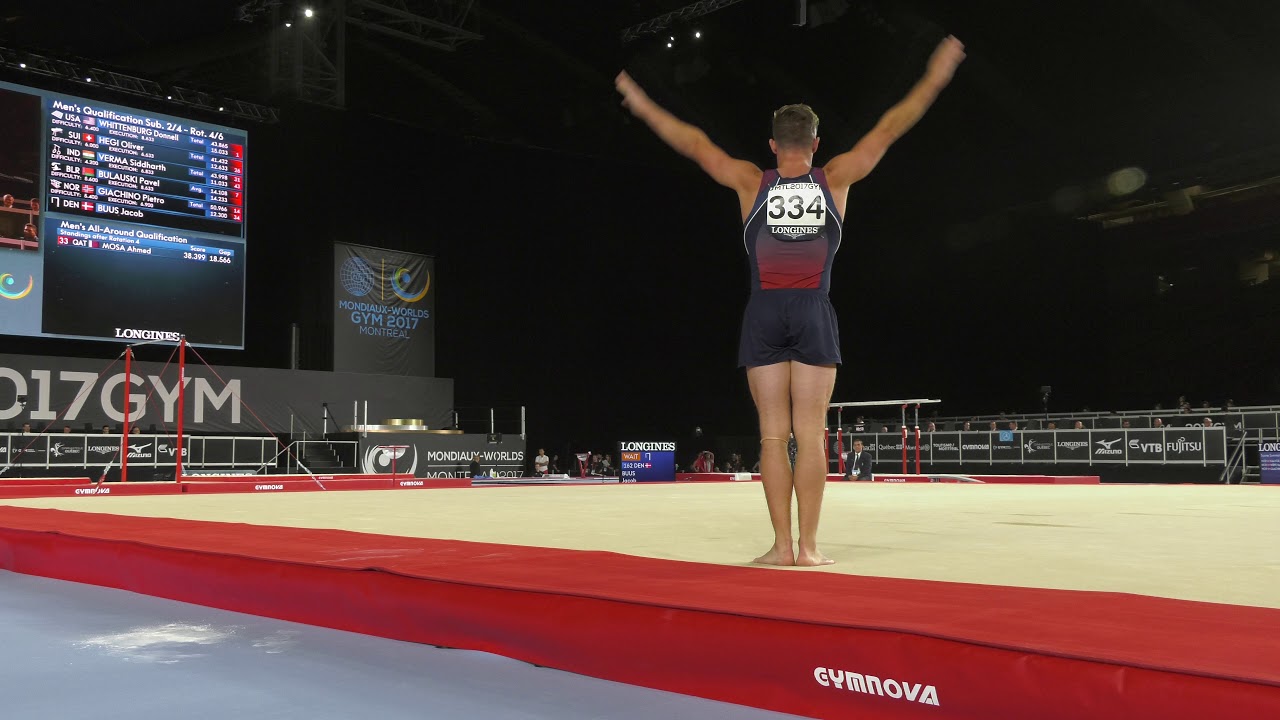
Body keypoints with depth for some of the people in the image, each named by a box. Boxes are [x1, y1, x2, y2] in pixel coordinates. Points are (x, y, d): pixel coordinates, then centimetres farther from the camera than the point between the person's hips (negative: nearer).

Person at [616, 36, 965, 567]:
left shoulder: (753, 184, 1)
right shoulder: (836, 180, 3)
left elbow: (696, 144, 8)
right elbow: (888, 130, 10)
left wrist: (642, 105, 19)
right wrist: (935, 78, 20)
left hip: (764, 315, 0)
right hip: (813, 314, 0)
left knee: (773, 435, 2)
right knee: (810, 434, 0)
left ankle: (782, 545, 1)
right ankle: (808, 546, -1)